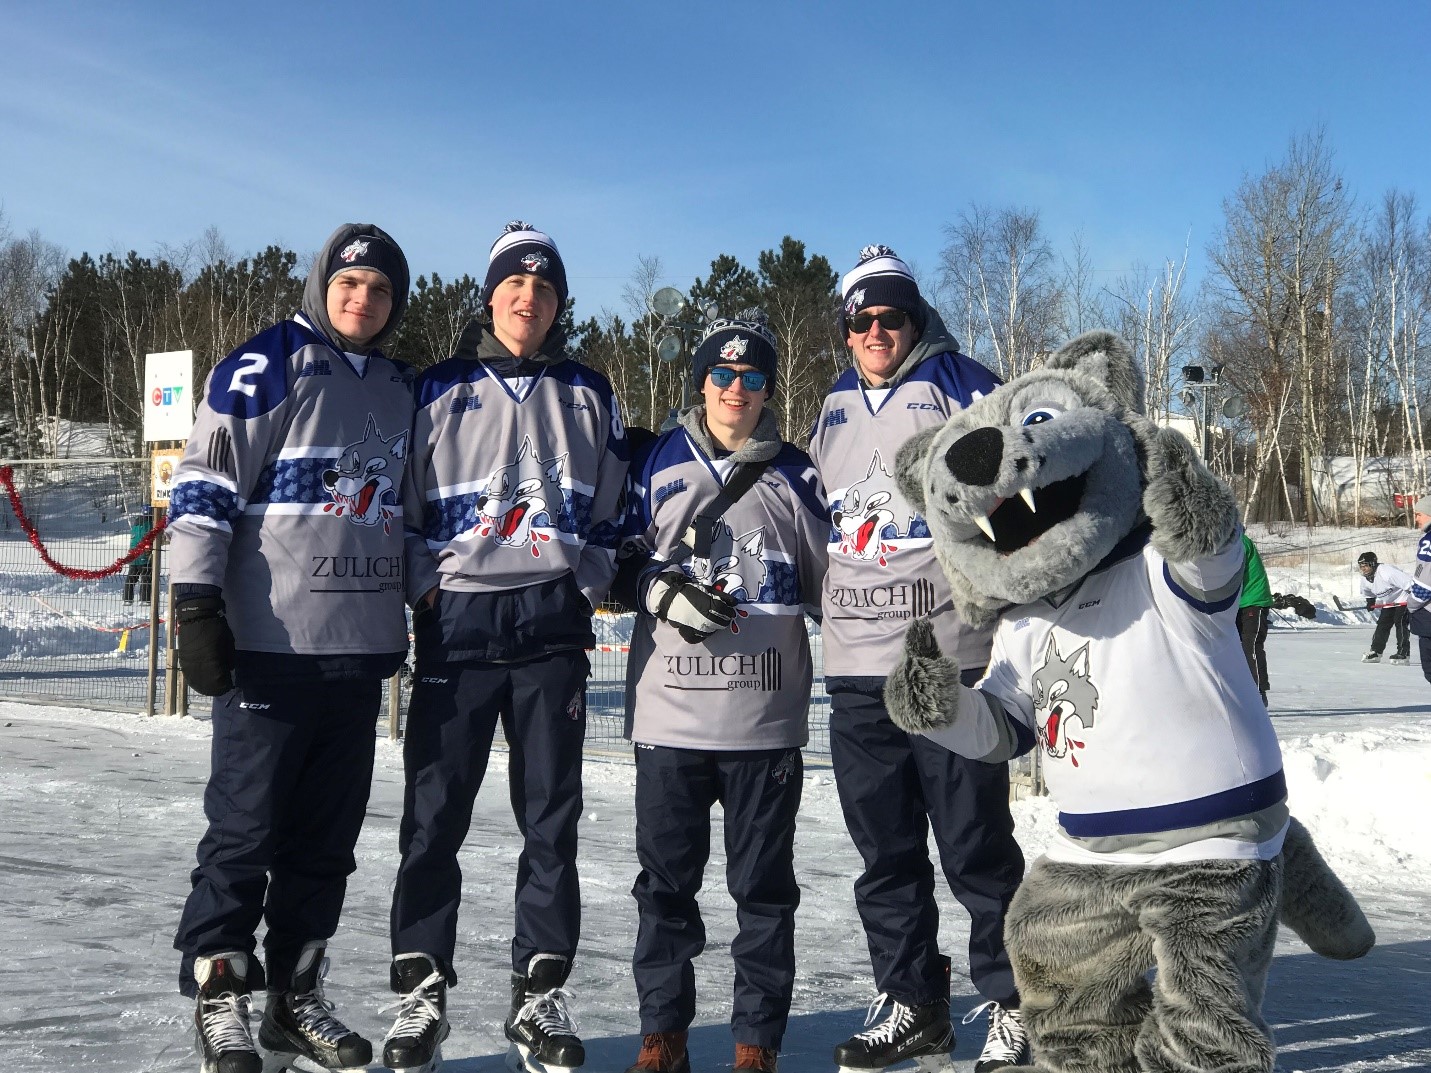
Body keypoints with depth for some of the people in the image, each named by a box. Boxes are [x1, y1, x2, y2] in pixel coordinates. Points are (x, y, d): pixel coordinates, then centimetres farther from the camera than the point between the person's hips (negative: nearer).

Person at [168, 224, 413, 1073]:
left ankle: (296, 996, 22)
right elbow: (203, 488, -9)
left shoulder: (400, 390, 14)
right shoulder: (263, 370, -6)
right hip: (270, 645, -6)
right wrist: (196, 604, -14)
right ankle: (219, 998, 13)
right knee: (248, 828, 0)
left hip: (360, 650, 6)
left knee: (327, 837, 11)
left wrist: (414, 612, 22)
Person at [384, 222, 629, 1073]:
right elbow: (405, 500, 7)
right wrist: (426, 587, -4)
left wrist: (586, 588, 1)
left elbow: (612, 505, 13)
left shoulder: (588, 395, 12)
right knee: (436, 812, -1)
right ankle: (421, 995, 10)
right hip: (456, 620, -1)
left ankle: (542, 996, 13)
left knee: (551, 814, 3)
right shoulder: (439, 391, 7)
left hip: (551, 624, 1)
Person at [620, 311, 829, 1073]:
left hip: (766, 716, 0)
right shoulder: (658, 462, 7)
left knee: (764, 883, 6)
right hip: (669, 709, 0)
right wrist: (662, 590, -11)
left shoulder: (794, 474, 8)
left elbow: (825, 578, 11)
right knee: (666, 876, 7)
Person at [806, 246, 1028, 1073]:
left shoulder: (958, 385, -3)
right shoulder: (836, 408, 16)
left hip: (949, 663, -6)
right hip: (855, 671, 6)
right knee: (885, 853, 12)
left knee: (976, 849, -1)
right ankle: (914, 1004, 25)